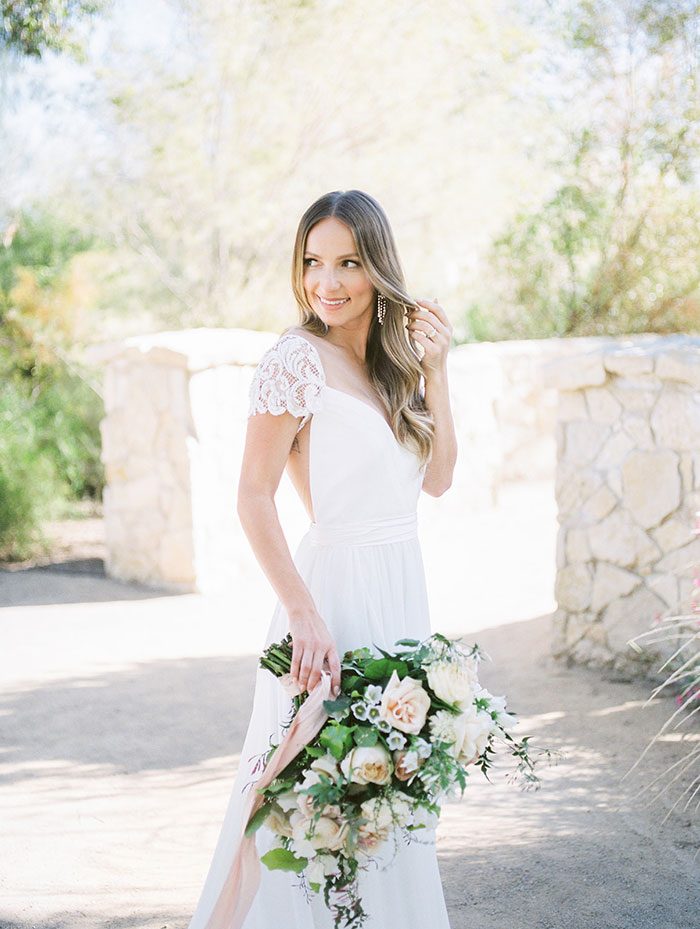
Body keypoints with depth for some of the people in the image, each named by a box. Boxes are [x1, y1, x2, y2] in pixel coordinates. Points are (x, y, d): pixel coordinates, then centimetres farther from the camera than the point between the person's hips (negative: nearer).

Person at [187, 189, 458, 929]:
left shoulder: (391, 362, 10)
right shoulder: (299, 359, -11)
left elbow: (438, 479, 9)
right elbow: (253, 497, -13)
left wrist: (433, 370, 1)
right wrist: (302, 613, -21)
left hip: (402, 590, 7)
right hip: (335, 588, -7)